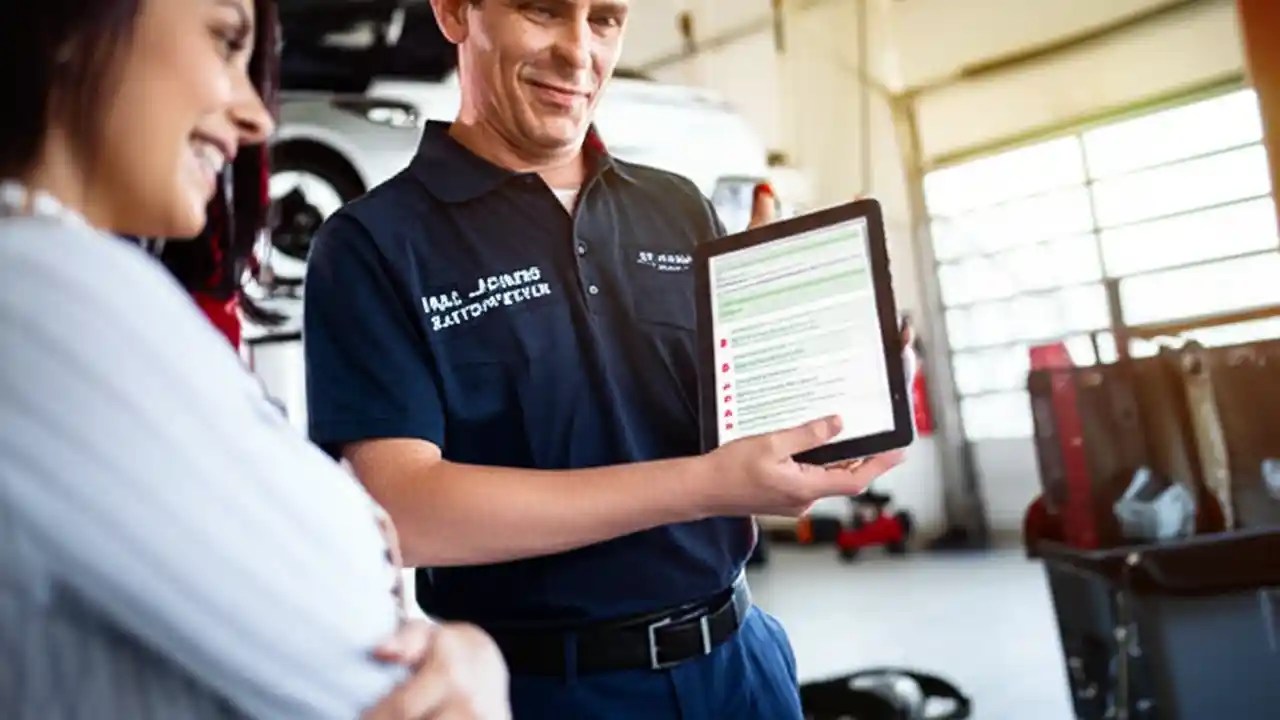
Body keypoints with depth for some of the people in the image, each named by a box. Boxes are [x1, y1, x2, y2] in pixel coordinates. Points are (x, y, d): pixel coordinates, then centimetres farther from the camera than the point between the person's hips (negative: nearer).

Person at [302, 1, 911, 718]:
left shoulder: (682, 209, 5)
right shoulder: (374, 243, -10)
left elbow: (756, 414, 10)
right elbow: (404, 509, -20)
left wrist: (831, 411, -13)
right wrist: (705, 485, -25)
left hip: (737, 655, 5)